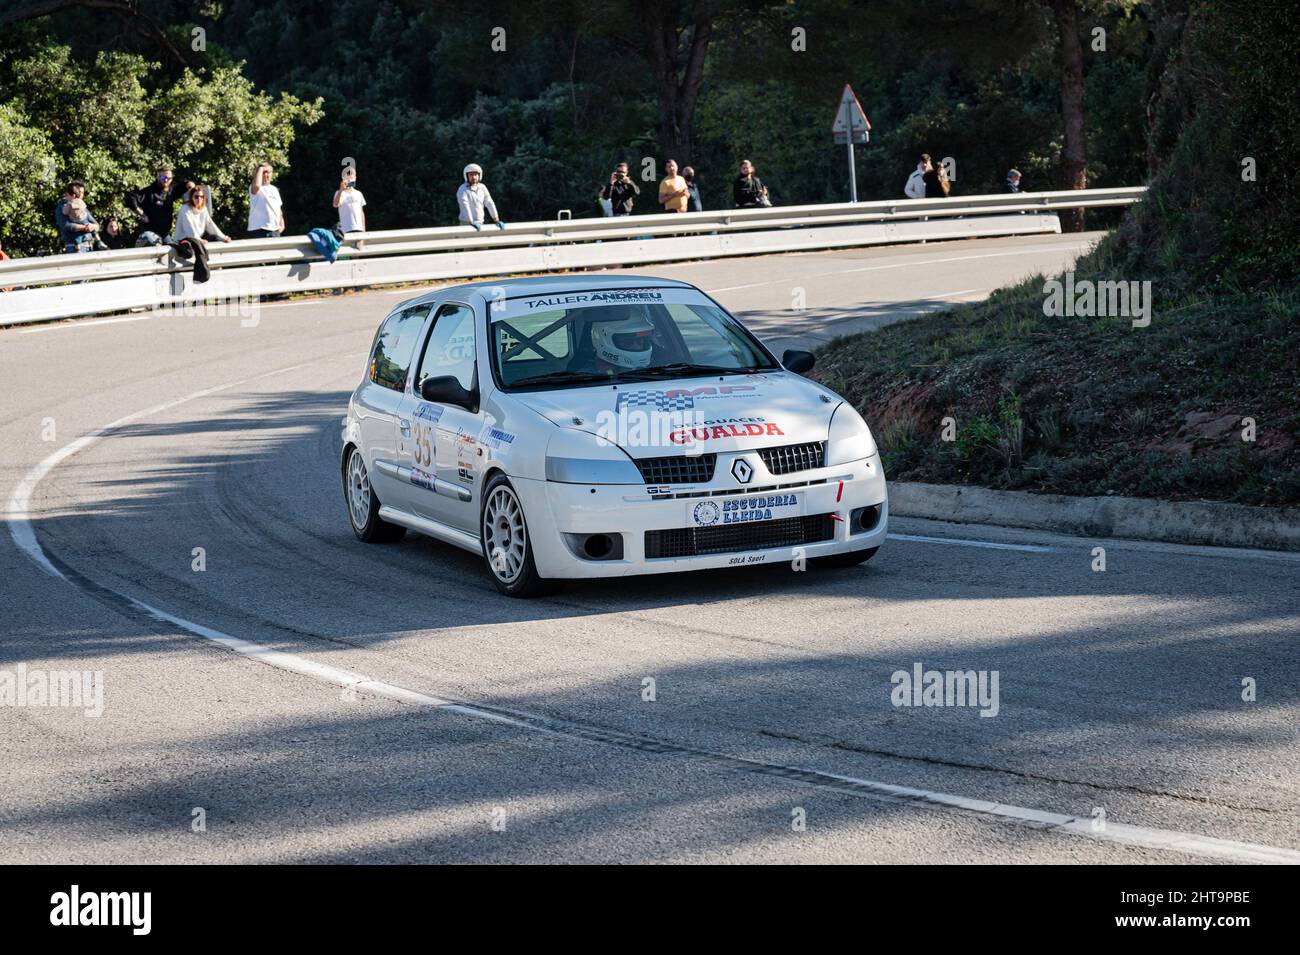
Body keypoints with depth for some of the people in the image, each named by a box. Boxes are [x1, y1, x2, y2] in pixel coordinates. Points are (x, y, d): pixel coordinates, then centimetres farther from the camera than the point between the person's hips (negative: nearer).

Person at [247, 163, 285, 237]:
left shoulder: (274, 189, 18)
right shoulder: (254, 189, -4)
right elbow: (256, 185, -30)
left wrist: (282, 224, 13)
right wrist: (260, 169, -16)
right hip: (259, 229, -7)